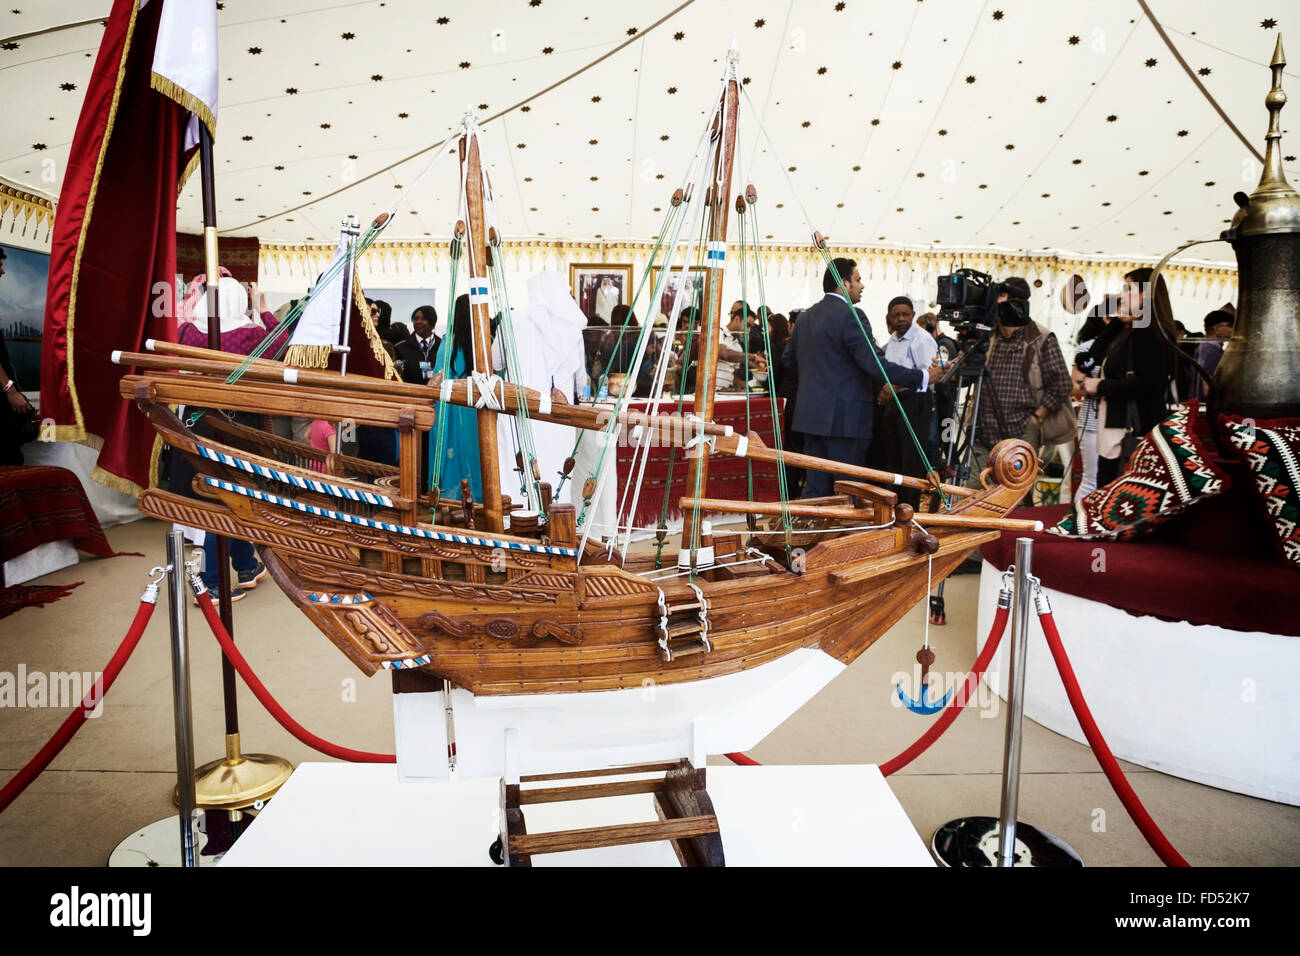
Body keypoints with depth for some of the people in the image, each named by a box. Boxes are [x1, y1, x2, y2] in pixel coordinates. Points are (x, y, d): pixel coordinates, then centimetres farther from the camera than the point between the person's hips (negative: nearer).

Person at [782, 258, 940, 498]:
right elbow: (875, 364, -20)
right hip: (844, 417, -8)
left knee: (815, 485, 11)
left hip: (811, 414, 8)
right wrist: (921, 377, -14)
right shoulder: (851, 316, -14)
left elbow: (788, 358, 19)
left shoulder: (805, 316, 11)